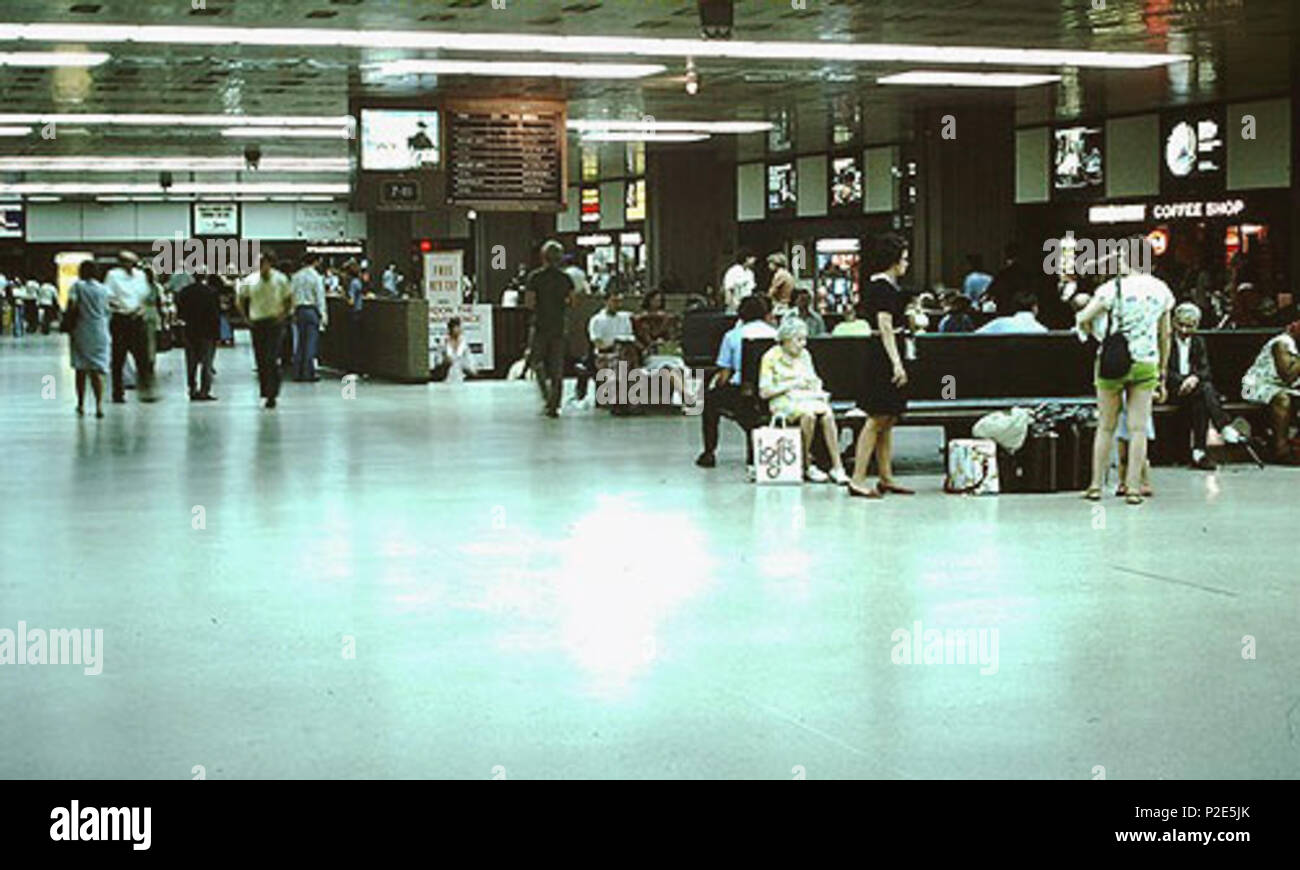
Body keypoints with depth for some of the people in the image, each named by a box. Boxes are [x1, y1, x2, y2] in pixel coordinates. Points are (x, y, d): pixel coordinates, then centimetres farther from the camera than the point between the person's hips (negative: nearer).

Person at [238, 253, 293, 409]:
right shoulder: (249, 281, 4)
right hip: (256, 323, 3)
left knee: (271, 360, -12)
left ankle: (272, 394, -10)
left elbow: (289, 300, 7)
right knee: (260, 360, 6)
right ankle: (265, 392, 18)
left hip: (274, 322, -3)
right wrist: (246, 317, 4)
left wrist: (283, 315, -5)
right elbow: (242, 300, 15)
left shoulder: (280, 280, -2)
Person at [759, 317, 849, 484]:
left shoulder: (805, 355, 17)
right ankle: (807, 467, -24)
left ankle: (837, 467, -32)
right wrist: (791, 385, -12)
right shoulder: (771, 357, -1)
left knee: (828, 414, -29)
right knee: (808, 414, -36)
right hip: (783, 401, -5)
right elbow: (764, 392, -6)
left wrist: (819, 391, -4)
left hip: (808, 398, 5)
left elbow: (815, 382, 19)